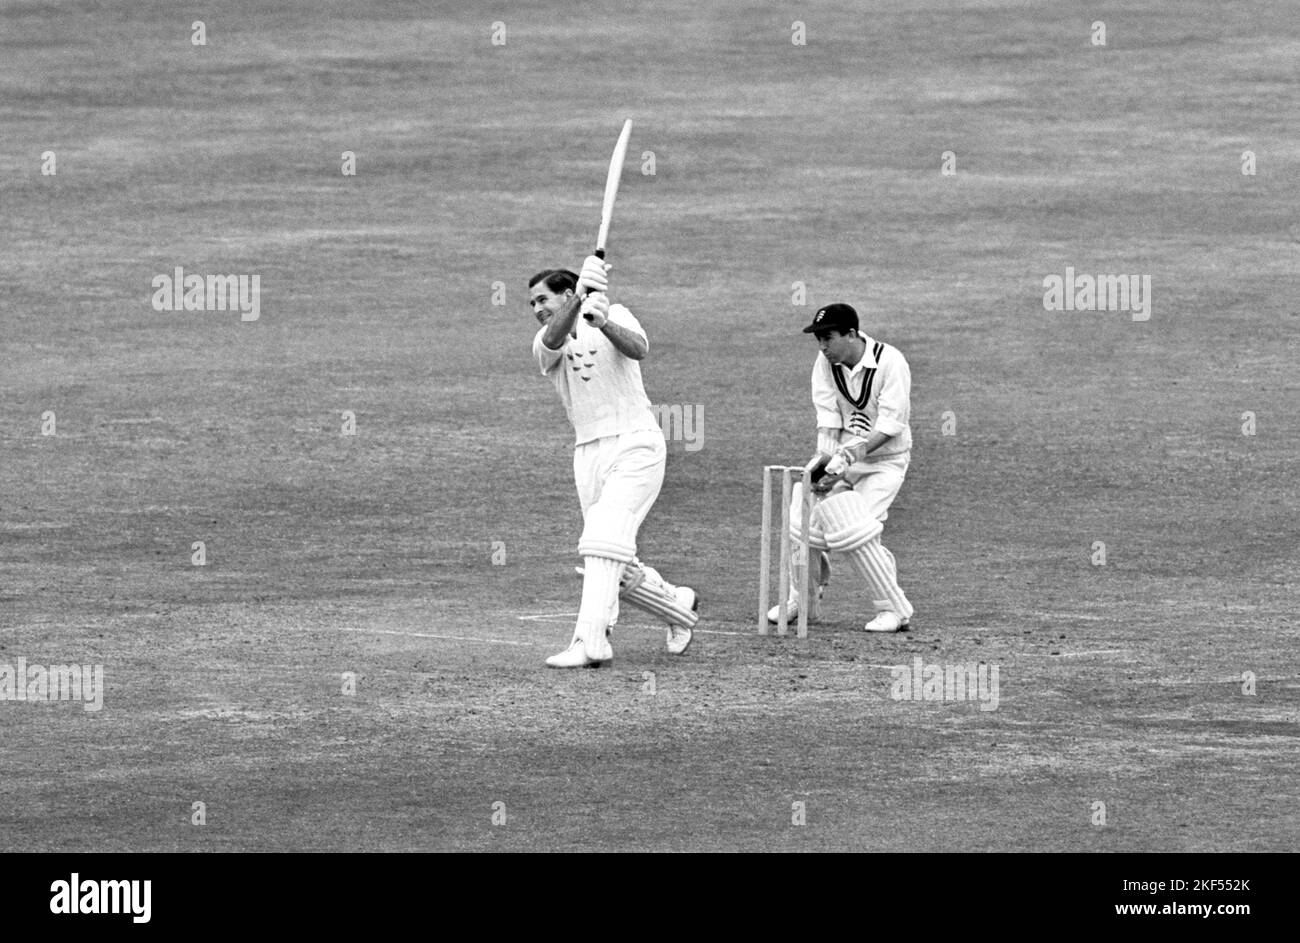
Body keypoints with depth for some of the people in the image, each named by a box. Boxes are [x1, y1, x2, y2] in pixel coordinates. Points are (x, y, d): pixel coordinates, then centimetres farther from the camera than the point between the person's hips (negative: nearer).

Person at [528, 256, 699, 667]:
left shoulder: (615, 315, 3)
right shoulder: (545, 344, 10)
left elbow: (638, 348, -19)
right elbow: (554, 337, -16)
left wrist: (604, 323, -39)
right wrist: (580, 299, -35)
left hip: (635, 444, -5)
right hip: (589, 453, 5)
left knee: (603, 541, -21)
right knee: (617, 570, 6)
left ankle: (590, 642, -26)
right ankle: (680, 606, 30)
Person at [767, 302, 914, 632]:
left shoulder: (889, 362, -20)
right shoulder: (825, 362, -4)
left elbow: (891, 425, -24)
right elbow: (827, 419, -8)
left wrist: (847, 456, -32)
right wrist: (825, 459, -25)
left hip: (885, 458, -5)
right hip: (841, 455, 5)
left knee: (855, 531, -22)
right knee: (803, 522, -4)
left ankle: (894, 609, -9)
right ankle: (801, 598, 21)